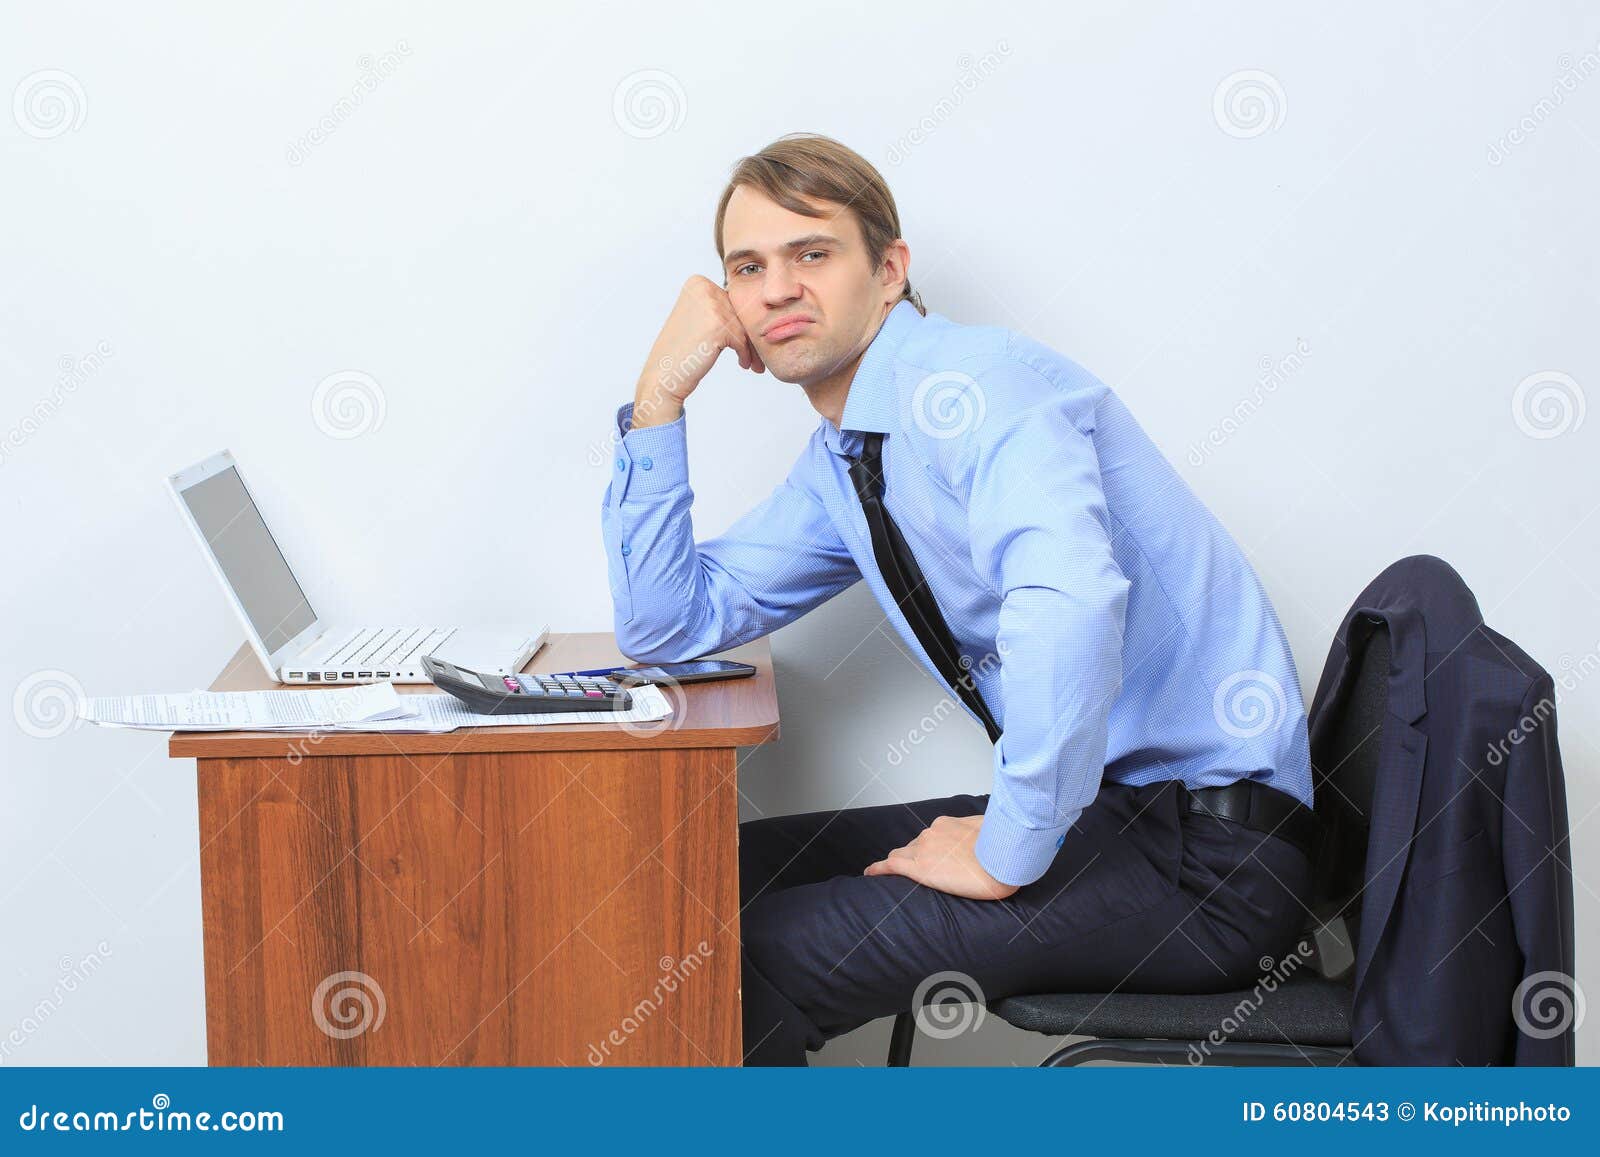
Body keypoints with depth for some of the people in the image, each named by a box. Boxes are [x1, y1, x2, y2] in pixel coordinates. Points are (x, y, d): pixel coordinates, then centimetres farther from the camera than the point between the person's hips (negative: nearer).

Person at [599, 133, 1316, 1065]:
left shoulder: (969, 381, -18)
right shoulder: (837, 469, 12)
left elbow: (1069, 603, -35)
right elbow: (668, 625, 16)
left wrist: (1008, 856, -25)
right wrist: (660, 401, 5)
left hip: (1208, 848, -9)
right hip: (1103, 804, 9)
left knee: (751, 959, -14)